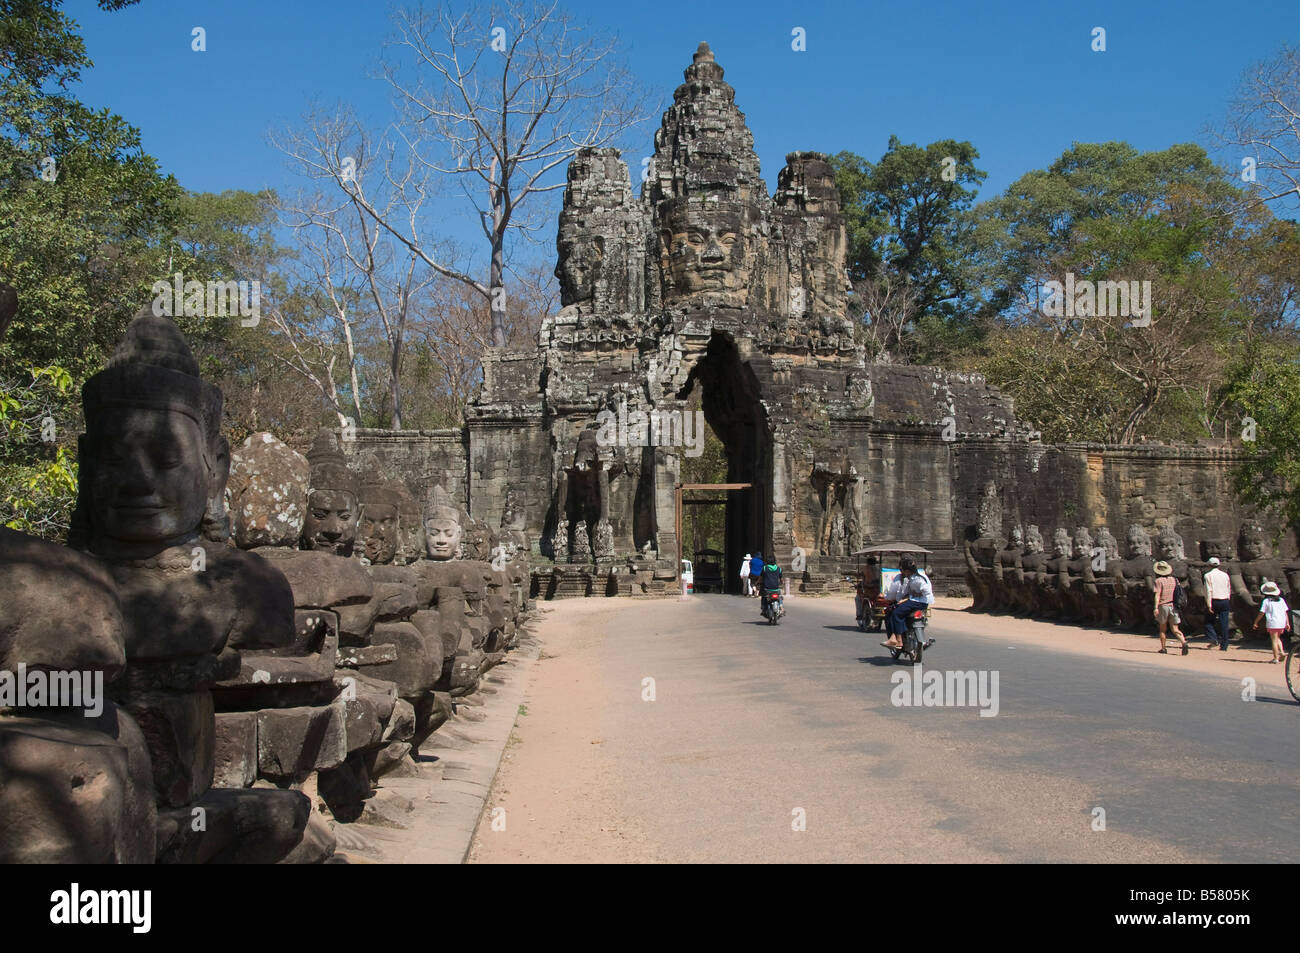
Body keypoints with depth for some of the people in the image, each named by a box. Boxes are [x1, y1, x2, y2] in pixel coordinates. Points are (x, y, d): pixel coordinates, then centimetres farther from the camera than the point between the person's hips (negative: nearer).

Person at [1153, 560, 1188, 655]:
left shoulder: (1159, 580, -6)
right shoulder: (1174, 580, 9)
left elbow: (1157, 594, -16)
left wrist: (1156, 607, -21)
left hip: (1163, 606, -4)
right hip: (1174, 606, 4)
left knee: (1163, 629, 12)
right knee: (1175, 629, 2)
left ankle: (1163, 648, 16)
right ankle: (1184, 642, -22)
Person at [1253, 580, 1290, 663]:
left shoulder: (1266, 601, -4)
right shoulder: (1281, 600, 9)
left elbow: (1261, 613, -6)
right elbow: (1286, 612, 9)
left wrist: (1256, 622, 4)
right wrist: (1287, 623, 15)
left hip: (1272, 623, -5)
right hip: (1282, 623, 5)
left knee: (1274, 640, 0)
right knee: (1277, 638, 24)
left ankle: (1276, 658, 0)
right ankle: (1281, 651, 5)